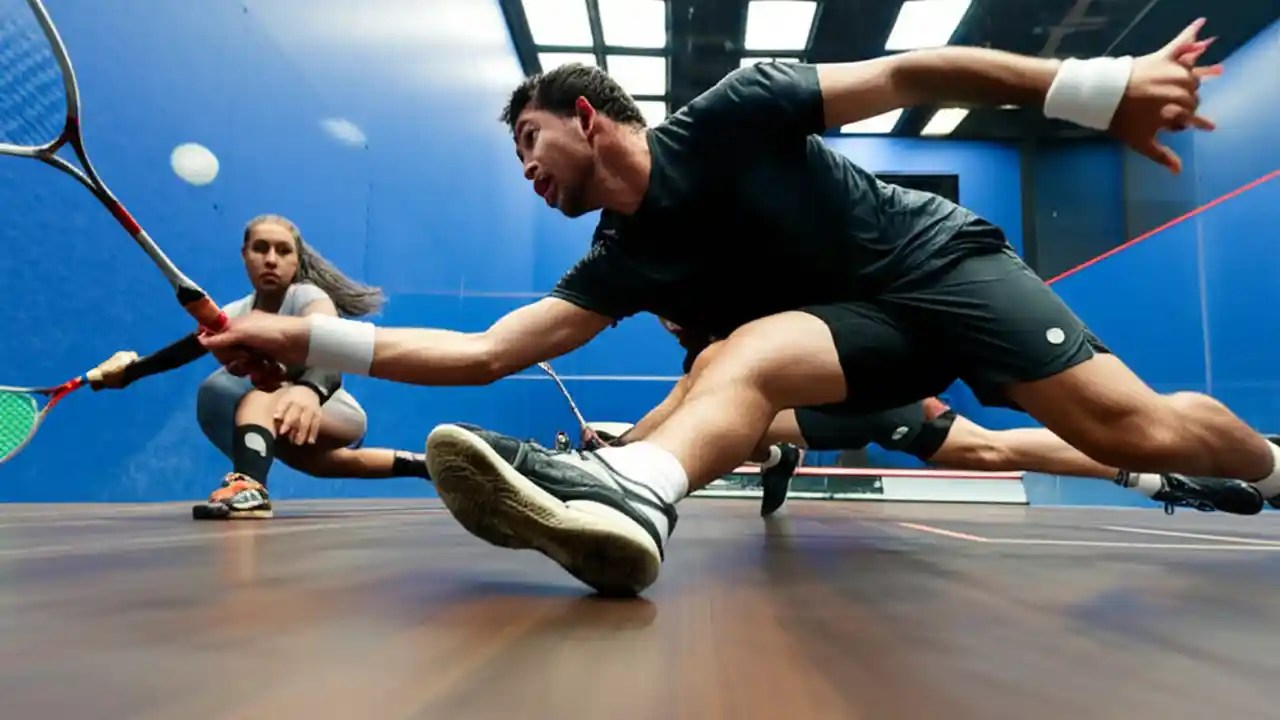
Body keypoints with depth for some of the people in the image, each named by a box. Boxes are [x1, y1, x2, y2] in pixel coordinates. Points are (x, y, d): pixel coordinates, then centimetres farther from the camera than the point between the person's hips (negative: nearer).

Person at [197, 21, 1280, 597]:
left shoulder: (731, 115, -16)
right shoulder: (624, 261, -4)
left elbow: (911, 76, -14)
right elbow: (482, 352, -8)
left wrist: (1097, 88, -19)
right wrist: (306, 337, -13)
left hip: (942, 263, -2)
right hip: (867, 328, 3)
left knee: (1142, 433, -11)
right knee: (749, 351, -27)